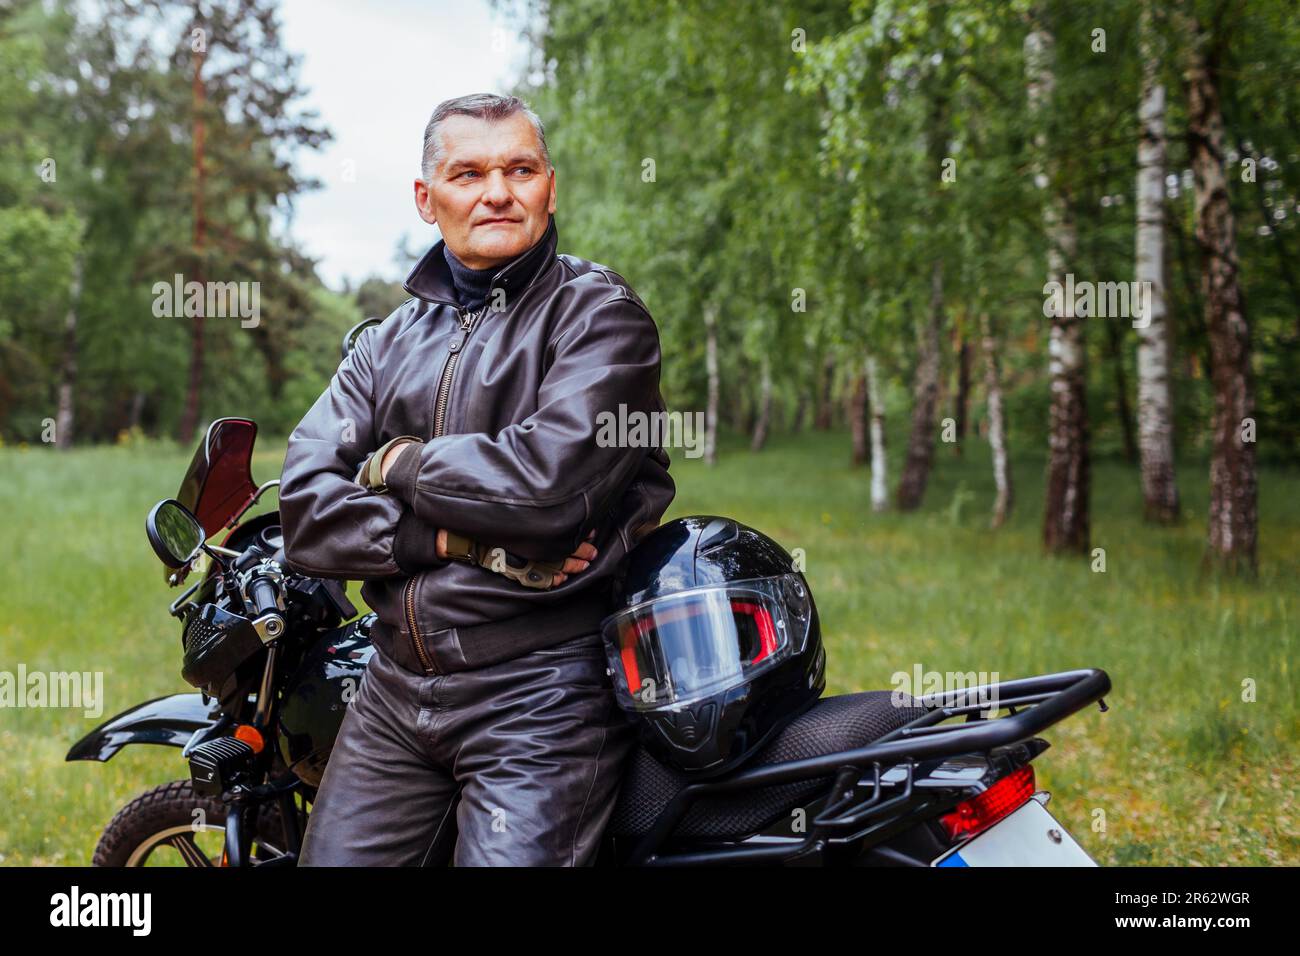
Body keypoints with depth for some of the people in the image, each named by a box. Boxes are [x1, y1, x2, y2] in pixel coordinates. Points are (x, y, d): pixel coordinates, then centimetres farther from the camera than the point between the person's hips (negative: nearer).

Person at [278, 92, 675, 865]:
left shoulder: (598, 309, -1)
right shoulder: (390, 340, 15)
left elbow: (552, 479, -18)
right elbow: (306, 509, 2)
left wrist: (398, 464, -4)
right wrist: (458, 540, -13)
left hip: (541, 694, -5)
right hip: (395, 692, 6)